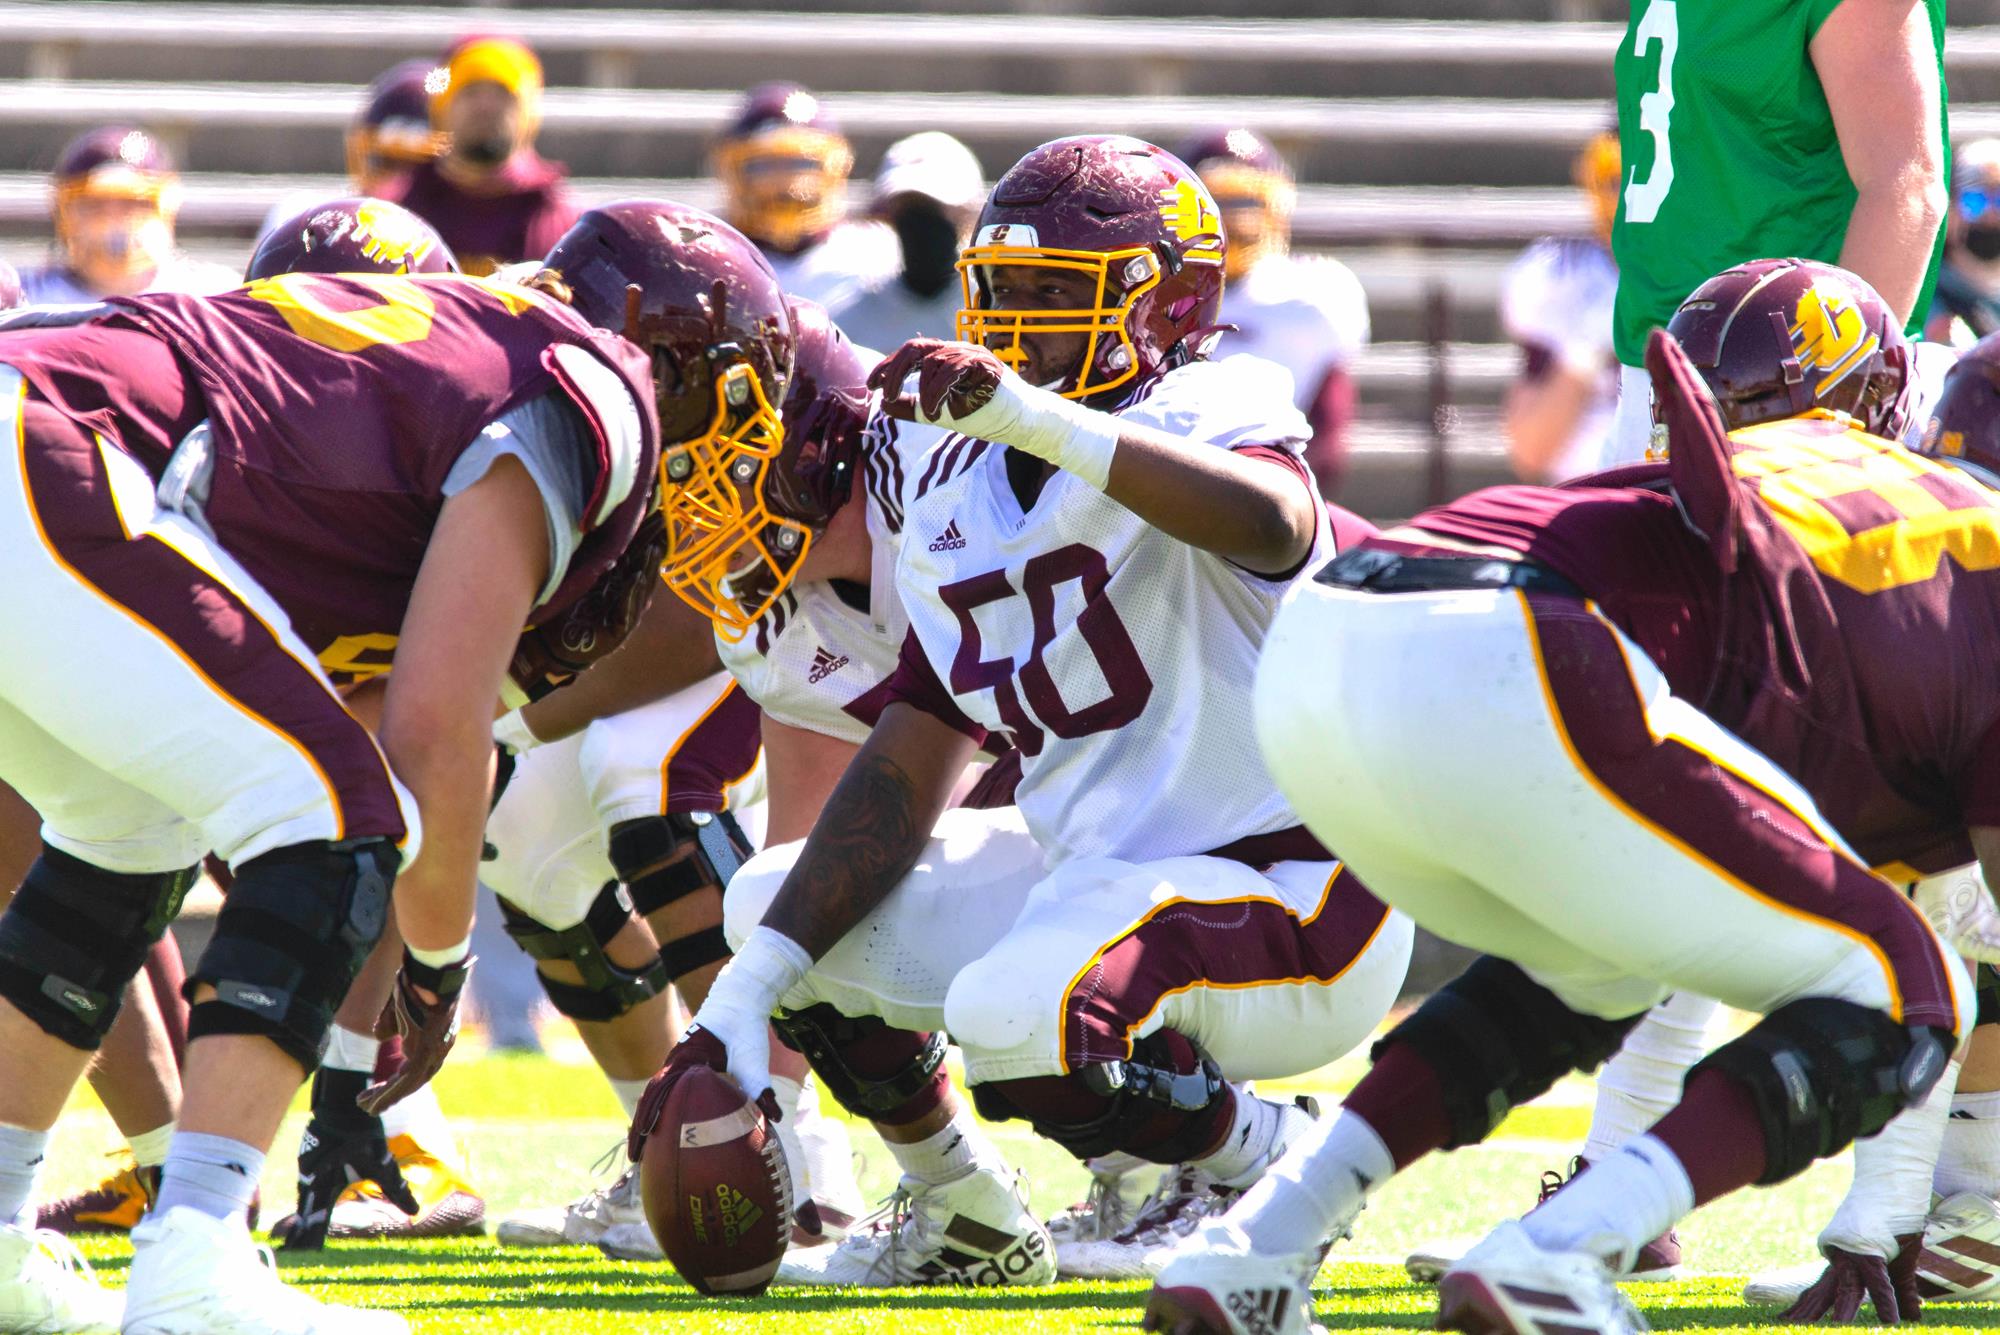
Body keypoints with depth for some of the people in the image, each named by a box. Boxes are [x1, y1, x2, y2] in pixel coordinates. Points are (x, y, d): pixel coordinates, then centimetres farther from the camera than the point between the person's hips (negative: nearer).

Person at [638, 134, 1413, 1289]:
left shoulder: (1207, 415, -16)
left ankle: (1265, 1159, -3)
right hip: (1097, 867, 9)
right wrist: (743, 1000, -6)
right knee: (775, 908, 6)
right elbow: (904, 780, 4)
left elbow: (1273, 524, -43)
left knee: (1020, 1020, -34)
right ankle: (967, 1223, 23)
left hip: (1287, 894, -8)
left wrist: (1038, 417, -51)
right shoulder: (961, 492, 6)